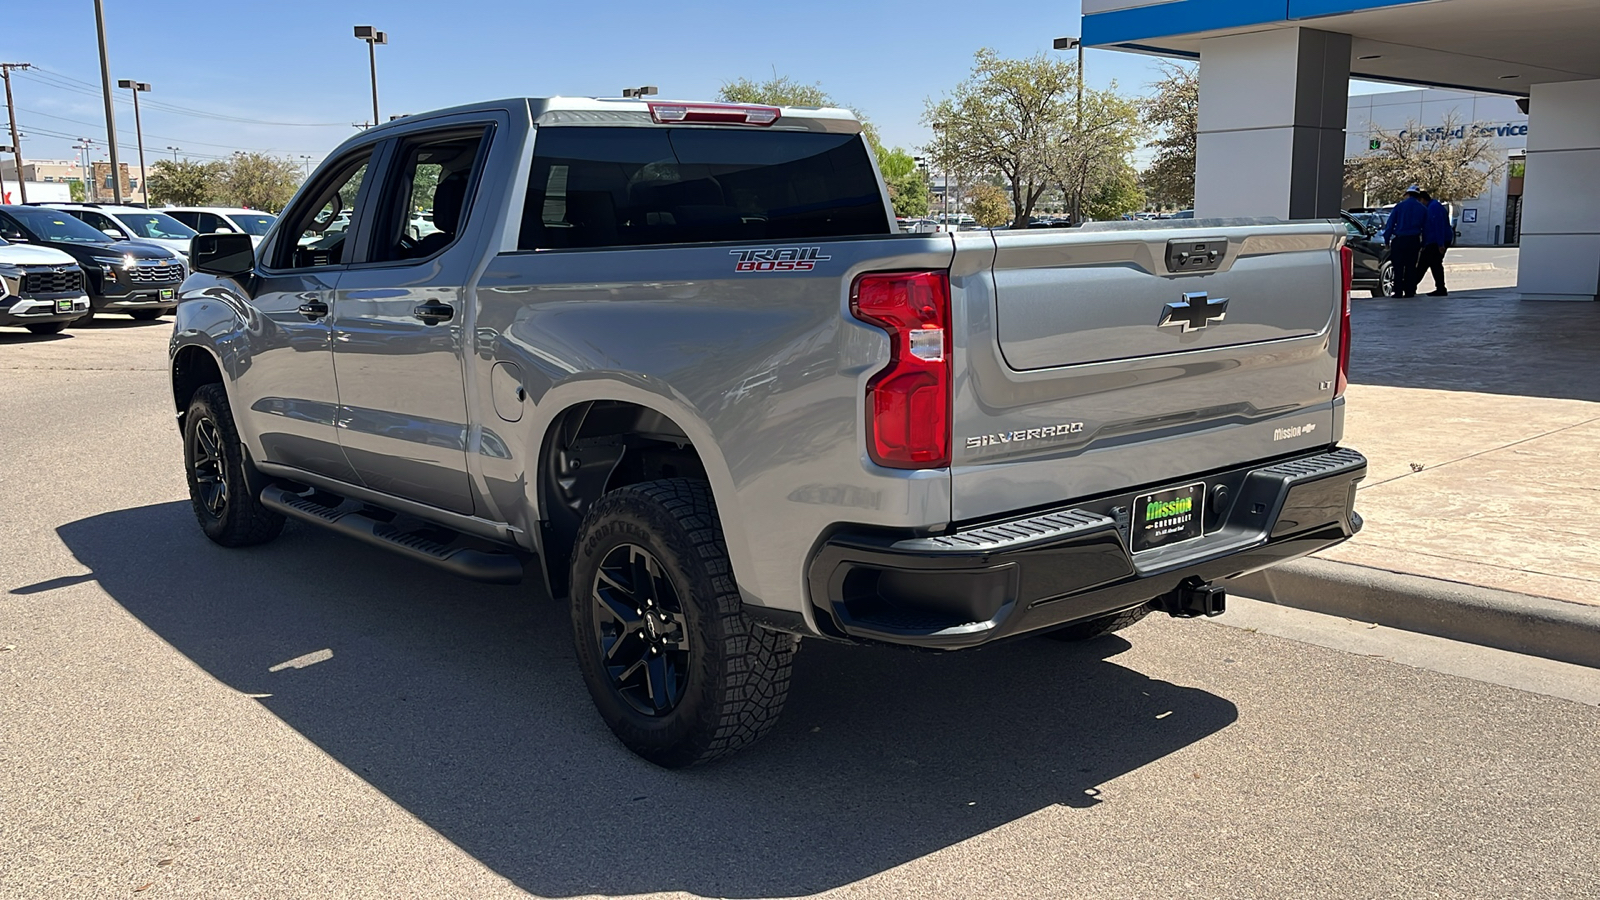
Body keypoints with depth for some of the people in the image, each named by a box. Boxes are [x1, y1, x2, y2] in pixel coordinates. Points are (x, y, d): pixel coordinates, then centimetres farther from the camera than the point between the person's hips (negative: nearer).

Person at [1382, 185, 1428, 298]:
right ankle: (1409, 291, 6)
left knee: (1398, 267, 0)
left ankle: (1398, 291, -4)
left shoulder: (1399, 206, 0)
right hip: (1414, 241, 2)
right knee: (1411, 266, 8)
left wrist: (1387, 240, 2)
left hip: (1399, 240, -2)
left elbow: (1390, 224, -2)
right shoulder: (1423, 209, 8)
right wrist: (1423, 244, 14)